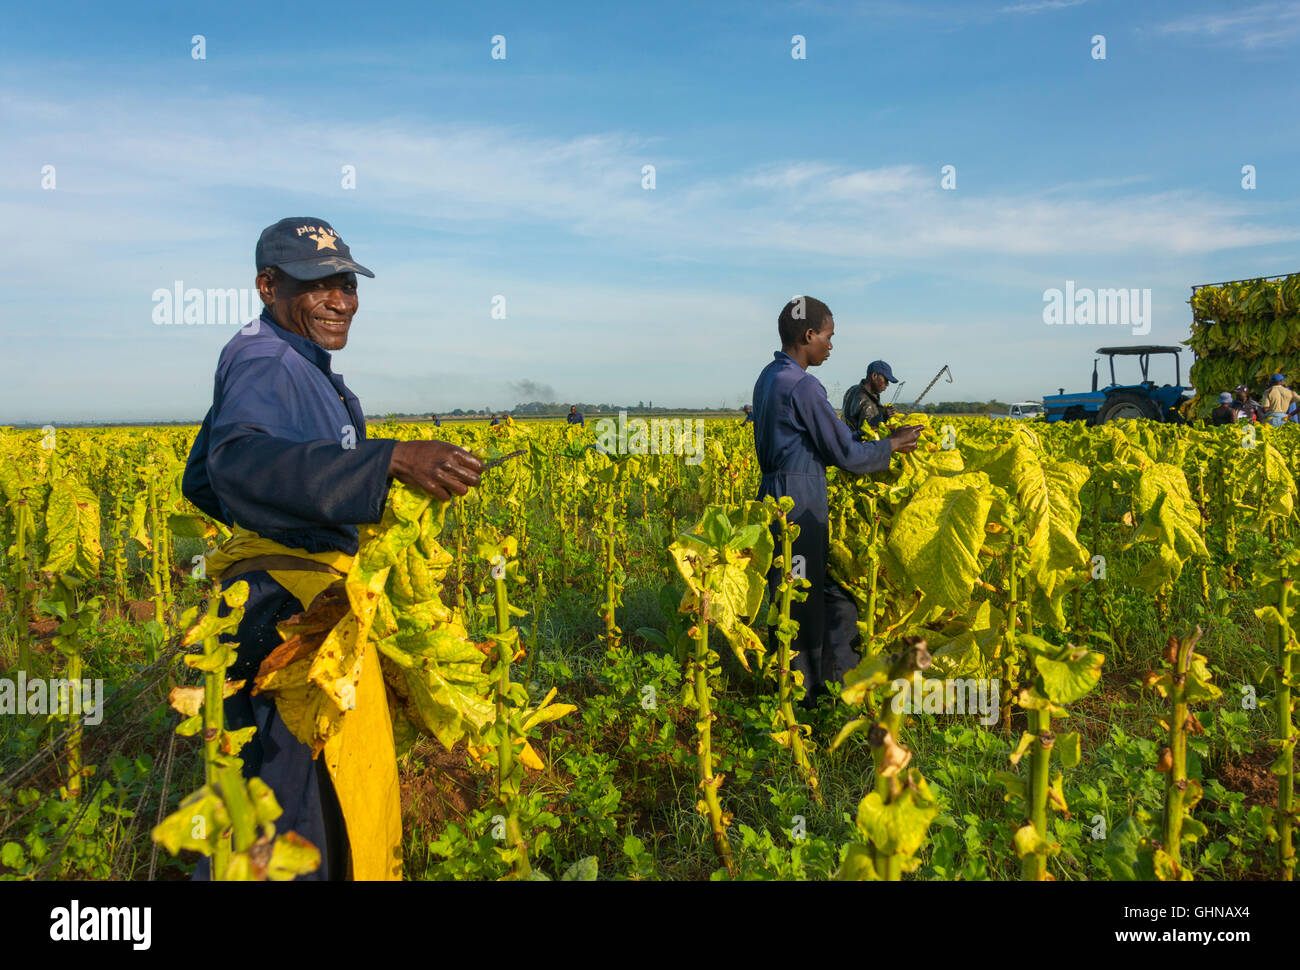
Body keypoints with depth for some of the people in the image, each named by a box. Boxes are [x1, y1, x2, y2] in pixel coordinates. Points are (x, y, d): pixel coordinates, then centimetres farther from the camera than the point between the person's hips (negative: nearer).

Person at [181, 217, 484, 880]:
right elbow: (241, 463, -38)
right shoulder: (264, 364, -15)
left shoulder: (276, 362, 17)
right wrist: (391, 459, -47)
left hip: (301, 600, 11)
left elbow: (201, 481, 24)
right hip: (294, 603, -11)